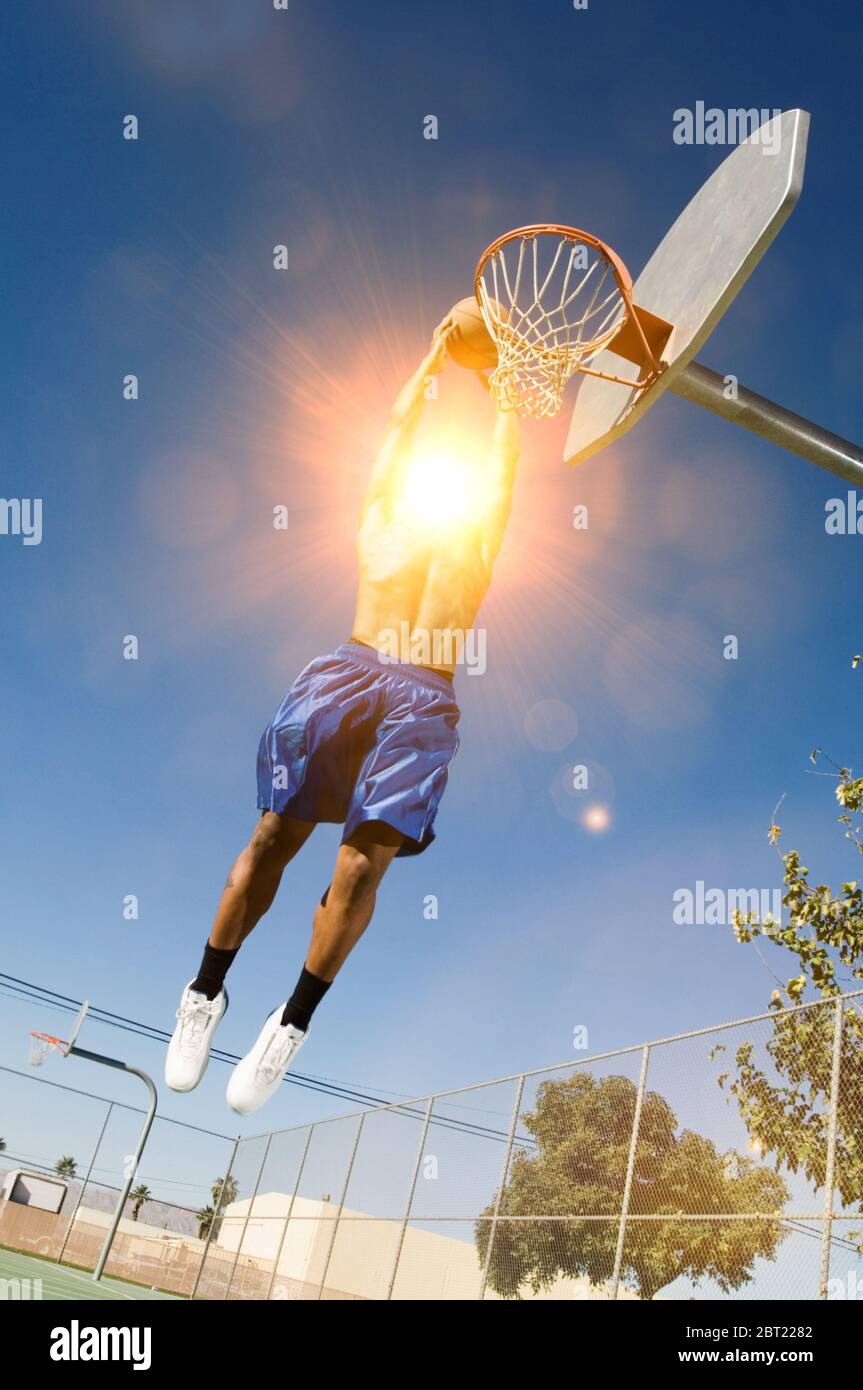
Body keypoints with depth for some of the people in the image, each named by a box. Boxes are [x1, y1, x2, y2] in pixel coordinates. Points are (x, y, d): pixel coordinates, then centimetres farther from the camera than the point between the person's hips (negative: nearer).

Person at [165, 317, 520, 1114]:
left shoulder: (477, 541, 22)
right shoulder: (384, 519, 22)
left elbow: (504, 460, 27)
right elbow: (400, 429, 29)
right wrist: (436, 358, 39)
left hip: (423, 700, 0)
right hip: (346, 673, 0)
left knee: (366, 861, -12)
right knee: (275, 835, -5)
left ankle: (293, 1021, 4)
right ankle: (206, 991, 12)